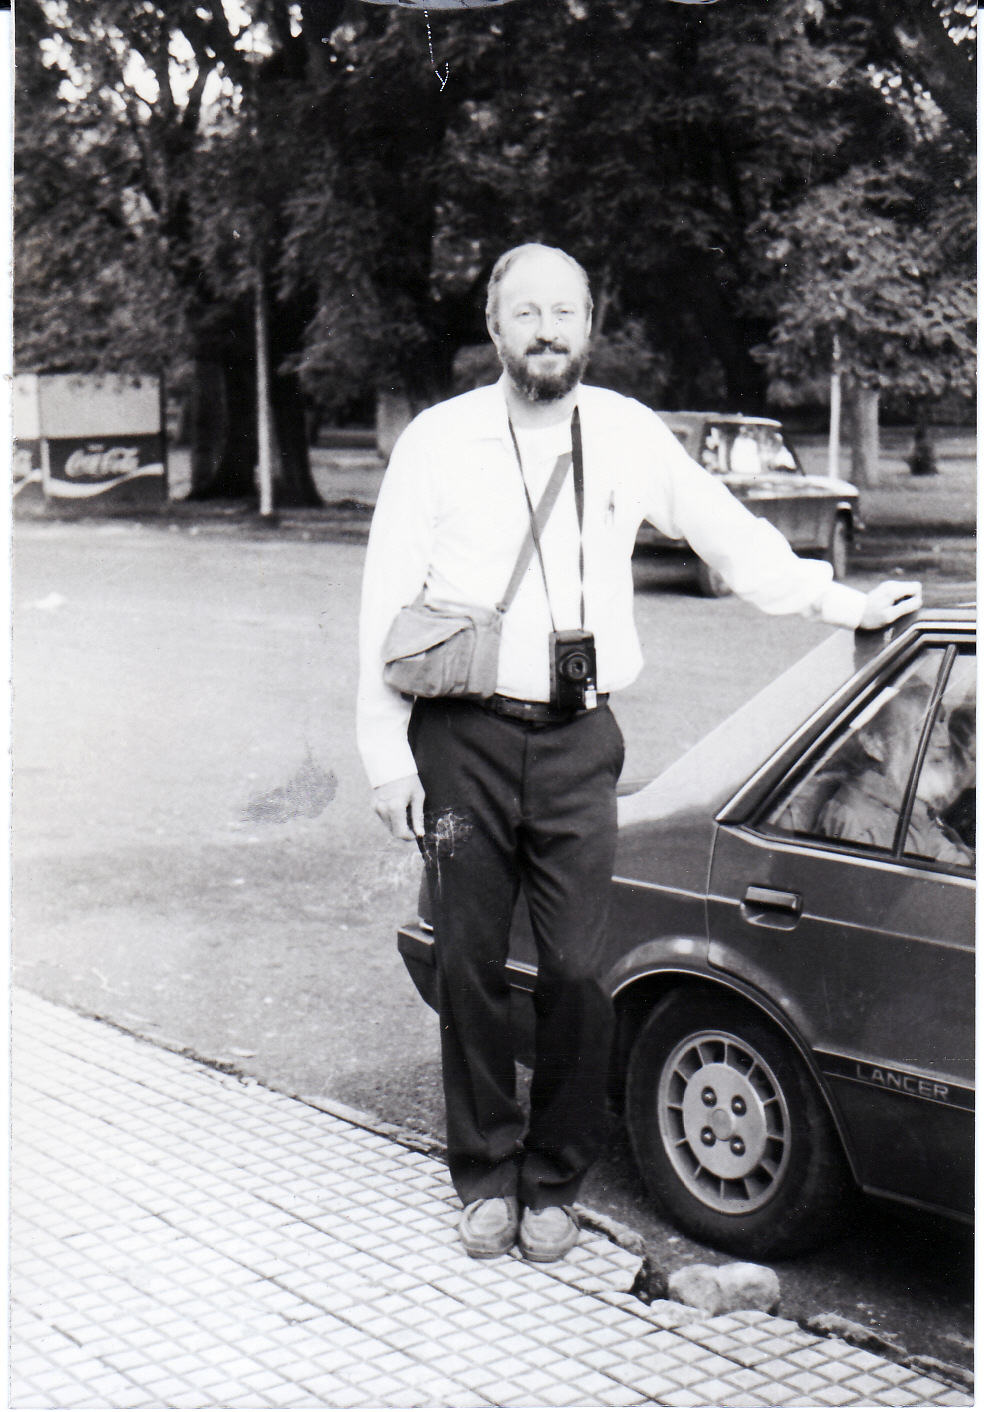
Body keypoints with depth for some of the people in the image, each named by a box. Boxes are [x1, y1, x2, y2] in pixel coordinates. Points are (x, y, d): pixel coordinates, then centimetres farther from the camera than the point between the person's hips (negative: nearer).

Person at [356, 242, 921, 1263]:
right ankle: (486, 1177, 22)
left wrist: (838, 603, 23)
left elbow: (727, 533, 21)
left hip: (577, 742, 1)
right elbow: (384, 607, 2)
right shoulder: (439, 441, 2)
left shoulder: (627, 435, 7)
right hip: (462, 739, -1)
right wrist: (387, 756, -2)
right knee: (470, 968, 5)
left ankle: (553, 1181, 16)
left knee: (579, 971, -2)